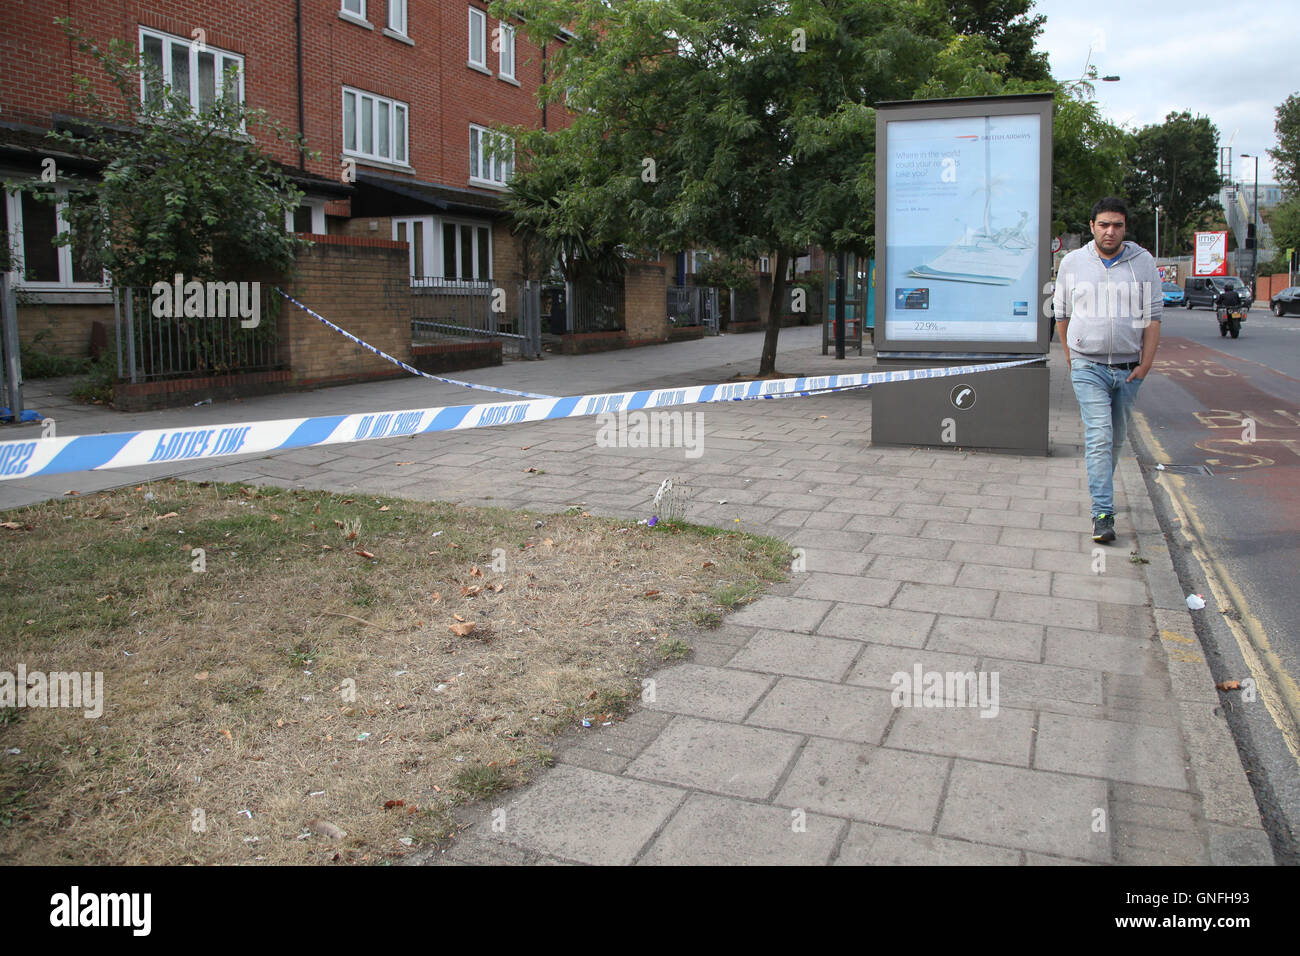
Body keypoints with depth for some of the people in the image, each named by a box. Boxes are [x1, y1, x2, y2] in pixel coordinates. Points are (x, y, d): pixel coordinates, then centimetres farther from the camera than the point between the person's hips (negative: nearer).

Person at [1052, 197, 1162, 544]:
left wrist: (1146, 363, -2)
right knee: (1100, 437, -11)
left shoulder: (1143, 263, 4)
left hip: (1128, 368, 2)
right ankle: (1103, 514, -12)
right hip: (1088, 367, -2)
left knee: (1116, 438, 12)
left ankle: (1100, 486, 34)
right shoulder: (1072, 262, 3)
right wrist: (1071, 357, 10)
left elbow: (1152, 317, 4)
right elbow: (1061, 313, 12)